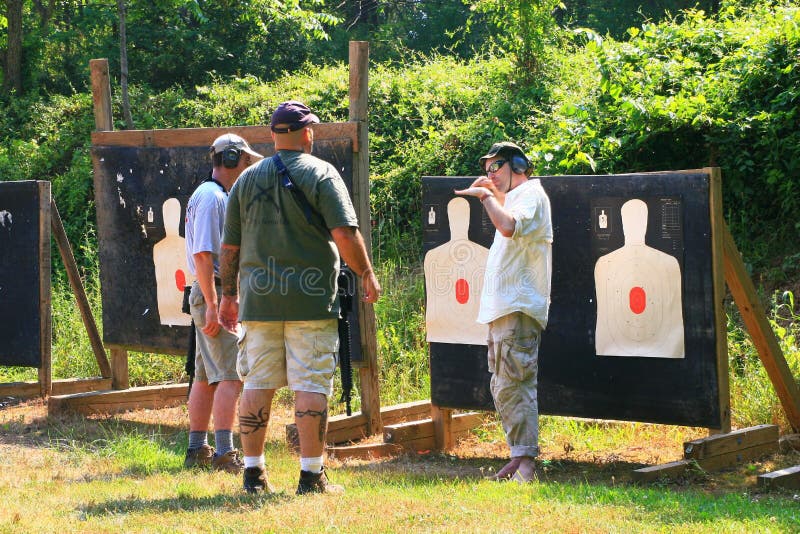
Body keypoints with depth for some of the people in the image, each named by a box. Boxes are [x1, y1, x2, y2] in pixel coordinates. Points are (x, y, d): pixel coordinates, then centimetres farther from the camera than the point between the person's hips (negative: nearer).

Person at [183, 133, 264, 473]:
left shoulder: (220, 197, 19)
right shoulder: (212, 197, -13)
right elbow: (203, 254, -20)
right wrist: (213, 305, -24)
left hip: (215, 297, 11)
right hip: (215, 294, -11)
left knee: (206, 377, 13)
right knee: (231, 376, -13)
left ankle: (197, 451, 17)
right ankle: (224, 454, -15)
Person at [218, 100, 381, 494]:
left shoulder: (247, 179, 10)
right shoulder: (320, 174, -3)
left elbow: (230, 246, 13)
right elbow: (345, 233, -12)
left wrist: (229, 294, 22)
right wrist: (366, 275, 0)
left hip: (258, 299, 4)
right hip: (310, 300, -4)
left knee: (257, 384, 9)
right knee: (311, 385, -2)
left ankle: (253, 473, 11)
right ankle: (311, 475, -3)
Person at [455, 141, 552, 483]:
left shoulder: (531, 193, -7)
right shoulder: (513, 199, 23)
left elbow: (510, 226, -27)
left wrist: (485, 196, -16)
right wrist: (494, 194, 32)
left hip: (519, 307, -11)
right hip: (503, 308, 11)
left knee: (513, 383, -15)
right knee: (503, 386, 10)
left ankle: (525, 461, -17)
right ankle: (519, 456, 13)